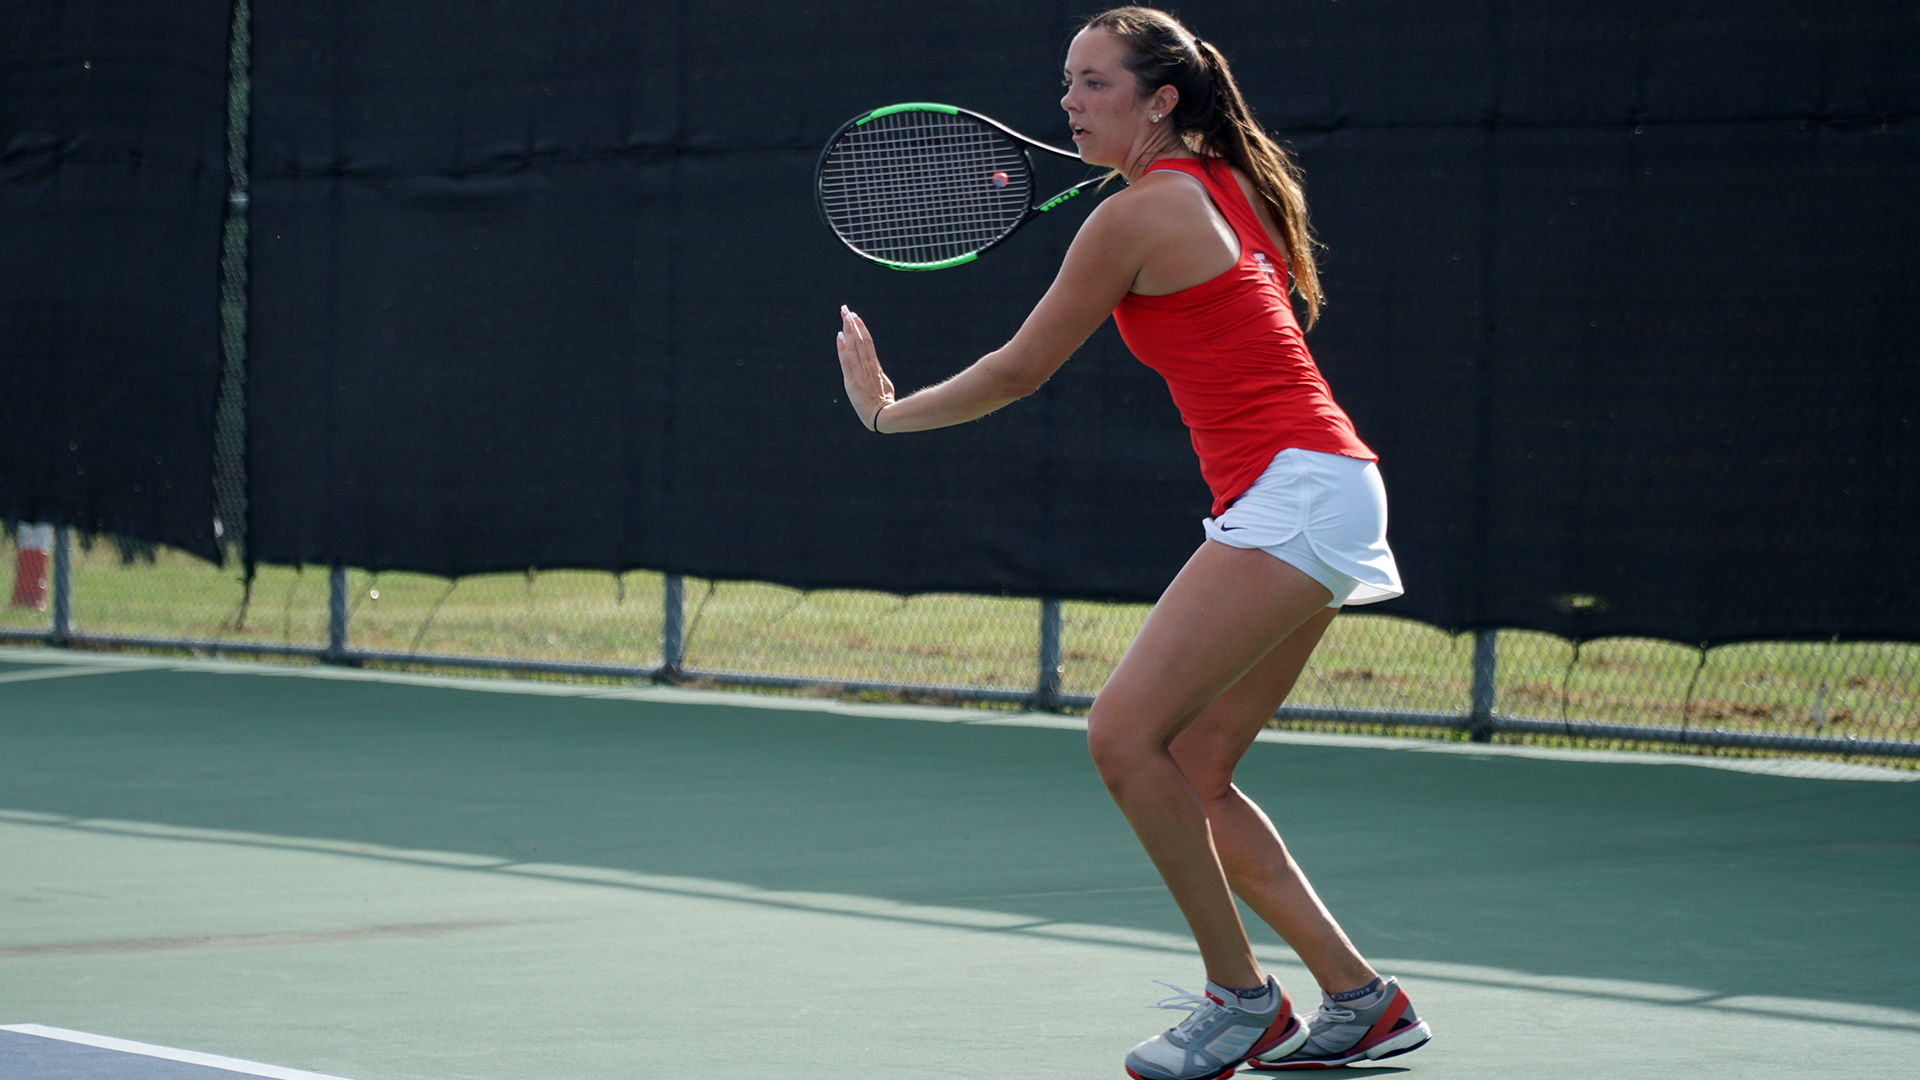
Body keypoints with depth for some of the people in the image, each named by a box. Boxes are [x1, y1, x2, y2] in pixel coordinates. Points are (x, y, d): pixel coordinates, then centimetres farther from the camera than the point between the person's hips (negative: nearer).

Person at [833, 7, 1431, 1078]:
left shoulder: (1139, 215, -9)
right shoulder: (1225, 184, 16)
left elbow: (1019, 370, -2)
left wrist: (890, 410, 12)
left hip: (1293, 496, -10)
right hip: (1317, 497, 10)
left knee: (1126, 733, -16)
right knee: (1190, 772, 8)